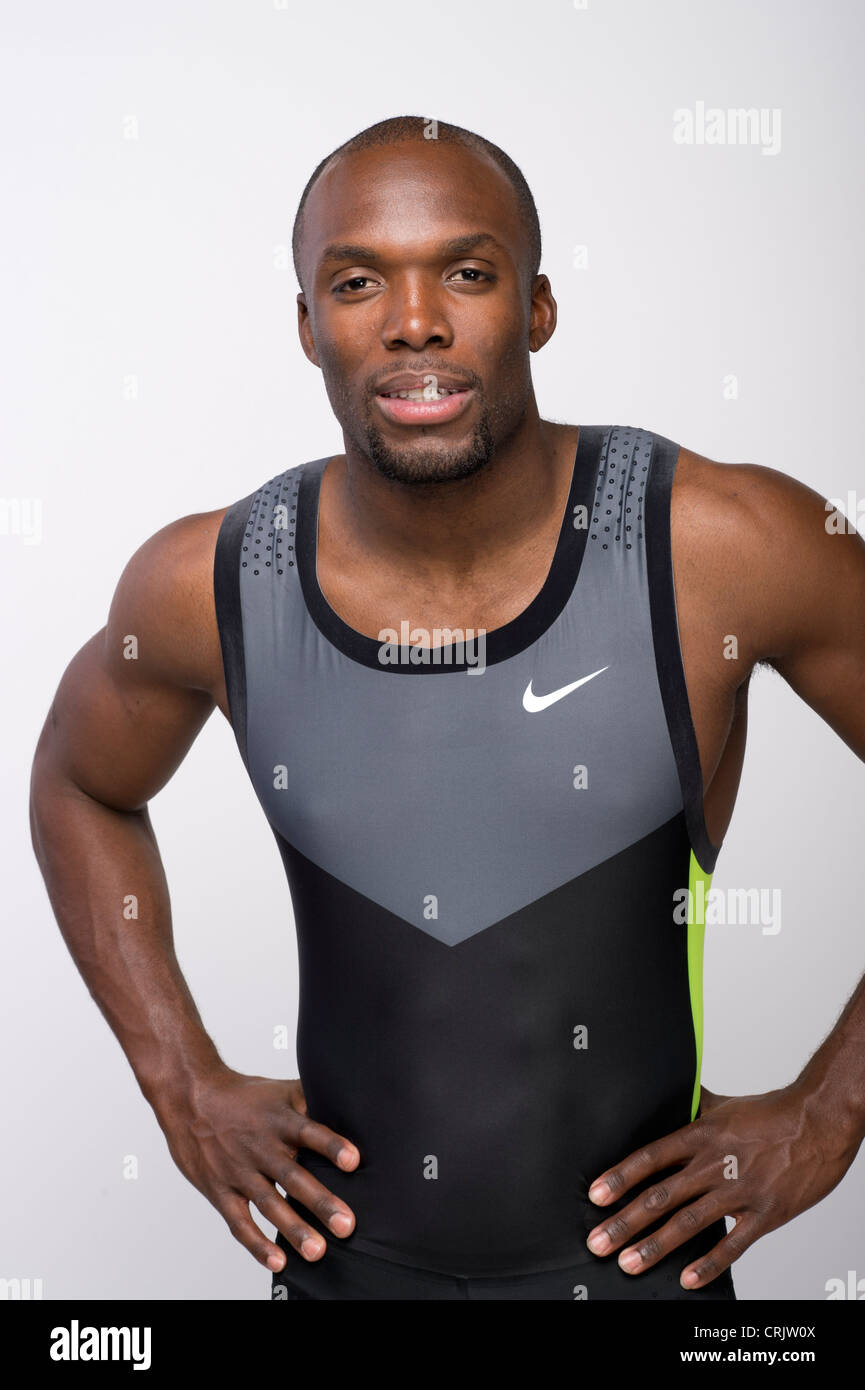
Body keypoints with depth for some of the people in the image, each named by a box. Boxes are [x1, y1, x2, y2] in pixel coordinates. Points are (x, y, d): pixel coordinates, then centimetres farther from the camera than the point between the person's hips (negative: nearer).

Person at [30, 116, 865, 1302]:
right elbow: (79, 786, 7)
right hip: (339, 1252, 2)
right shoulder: (207, 586, -12)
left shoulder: (729, 551, -19)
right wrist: (185, 1088, 1)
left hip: (634, 1253, -1)